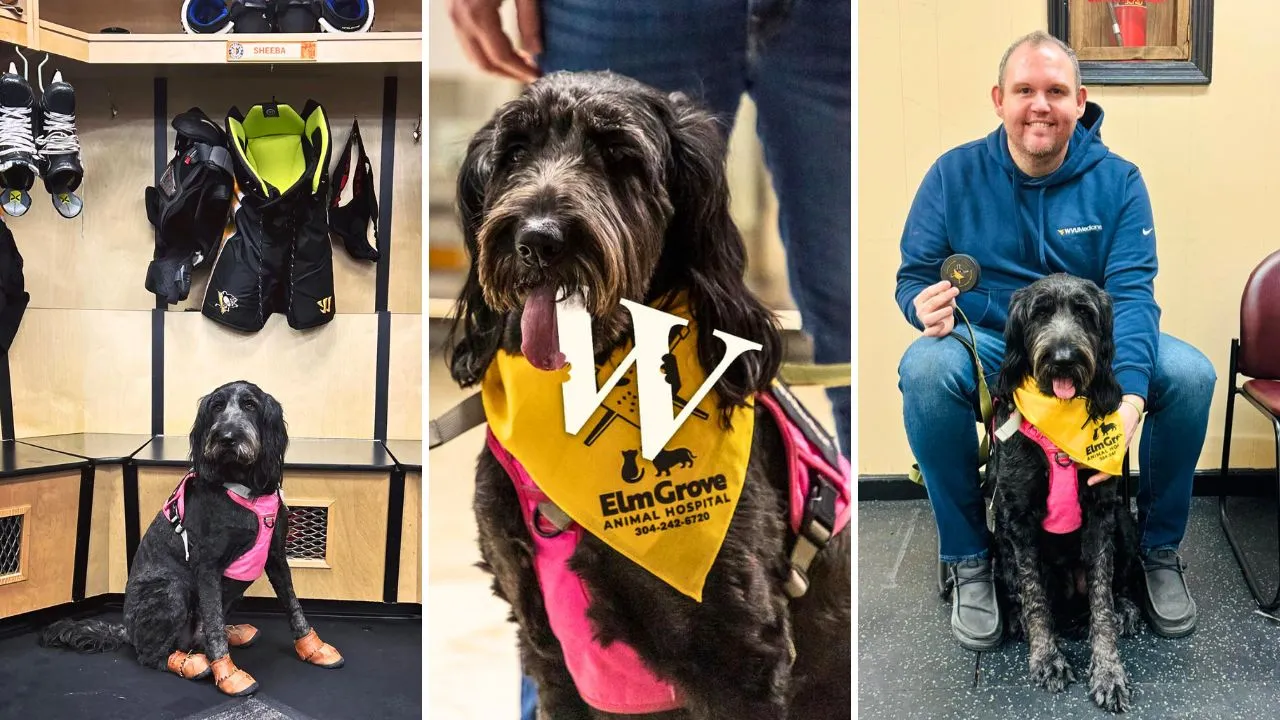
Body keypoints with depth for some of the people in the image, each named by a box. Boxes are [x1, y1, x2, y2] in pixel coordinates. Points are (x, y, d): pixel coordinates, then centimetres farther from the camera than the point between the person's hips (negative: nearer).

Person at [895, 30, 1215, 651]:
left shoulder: (1117, 181, -2)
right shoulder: (954, 175, -2)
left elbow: (1131, 292, -13)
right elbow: (913, 276, 0)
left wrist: (1130, 397, -31)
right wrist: (925, 307, -28)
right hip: (988, 348, -1)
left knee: (1191, 374, -26)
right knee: (925, 369, -34)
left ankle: (1159, 546, 1)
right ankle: (967, 557, -14)